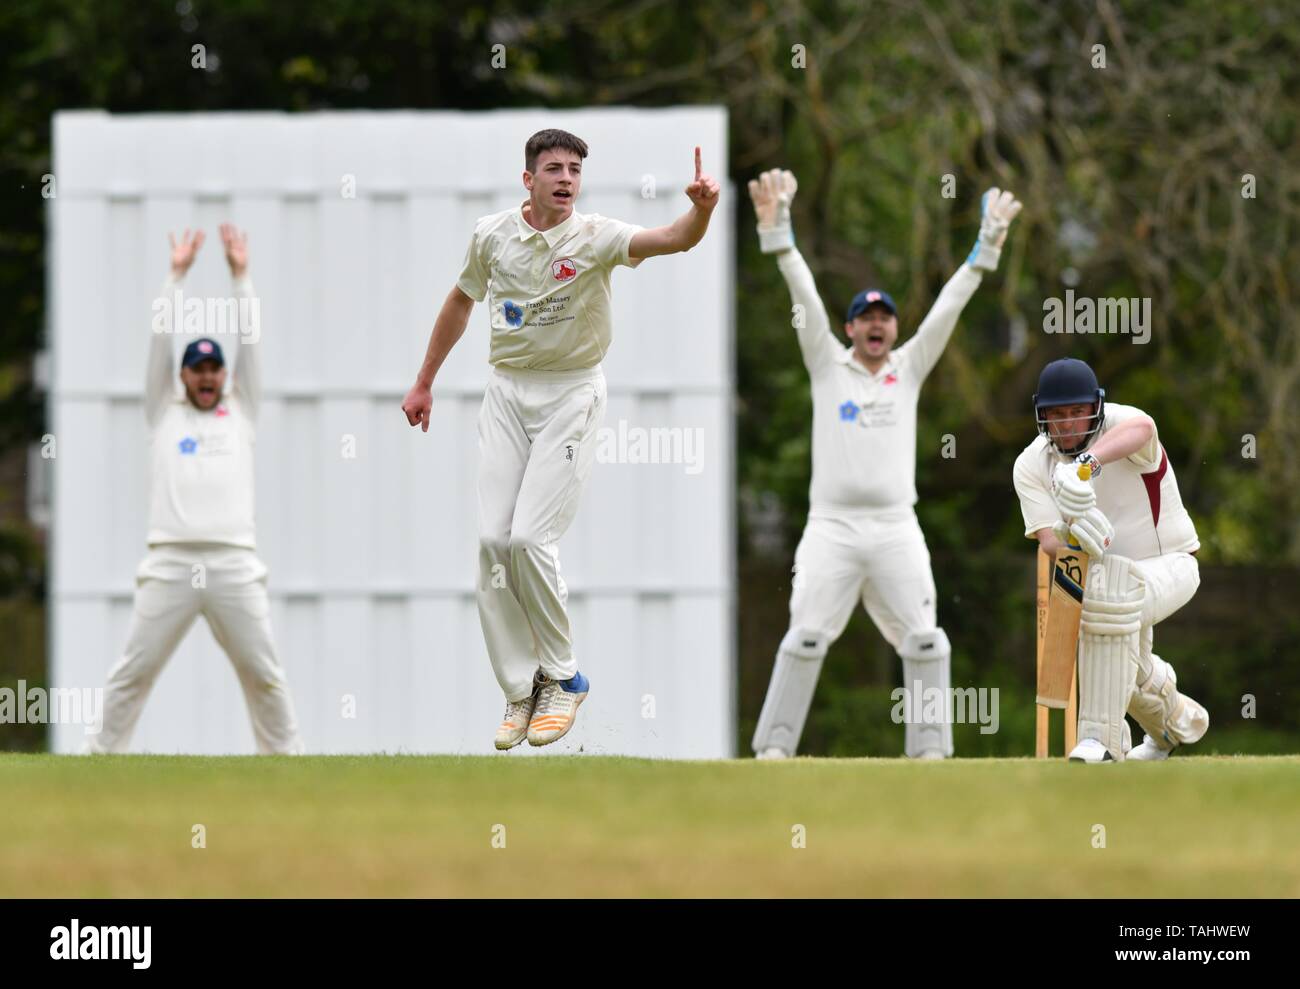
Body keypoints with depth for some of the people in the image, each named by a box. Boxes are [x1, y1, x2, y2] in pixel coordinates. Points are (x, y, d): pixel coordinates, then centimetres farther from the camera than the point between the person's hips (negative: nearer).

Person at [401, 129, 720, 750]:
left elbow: (675, 239, -30)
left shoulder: (594, 237, -13)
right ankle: (520, 690, 7)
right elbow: (460, 302, 18)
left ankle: (563, 677, 5)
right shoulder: (492, 235, 0)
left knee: (530, 537, -14)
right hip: (507, 394, 4)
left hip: (571, 395, -4)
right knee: (493, 540, -4)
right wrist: (424, 383, 22)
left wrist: (701, 208, -52)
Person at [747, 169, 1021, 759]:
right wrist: (776, 228, -9)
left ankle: (929, 749, -1)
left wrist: (989, 243, 2)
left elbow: (949, 305, 10)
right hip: (832, 526, -2)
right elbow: (803, 294, 1)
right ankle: (773, 747, -9)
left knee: (923, 640, -6)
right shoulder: (827, 364, 11)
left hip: (896, 528, 2)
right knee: (806, 636, -11)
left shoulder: (910, 368, 15)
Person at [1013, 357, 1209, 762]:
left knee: (1112, 589, -36)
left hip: (1170, 565, -6)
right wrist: (1072, 537, -45)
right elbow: (1048, 540, -19)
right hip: (1102, 569, 6)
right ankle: (1176, 719, 44)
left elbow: (1141, 429, -49)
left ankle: (1101, 737, -33)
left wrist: (1086, 463, -68)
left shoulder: (1118, 423, -21)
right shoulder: (1031, 465, -8)